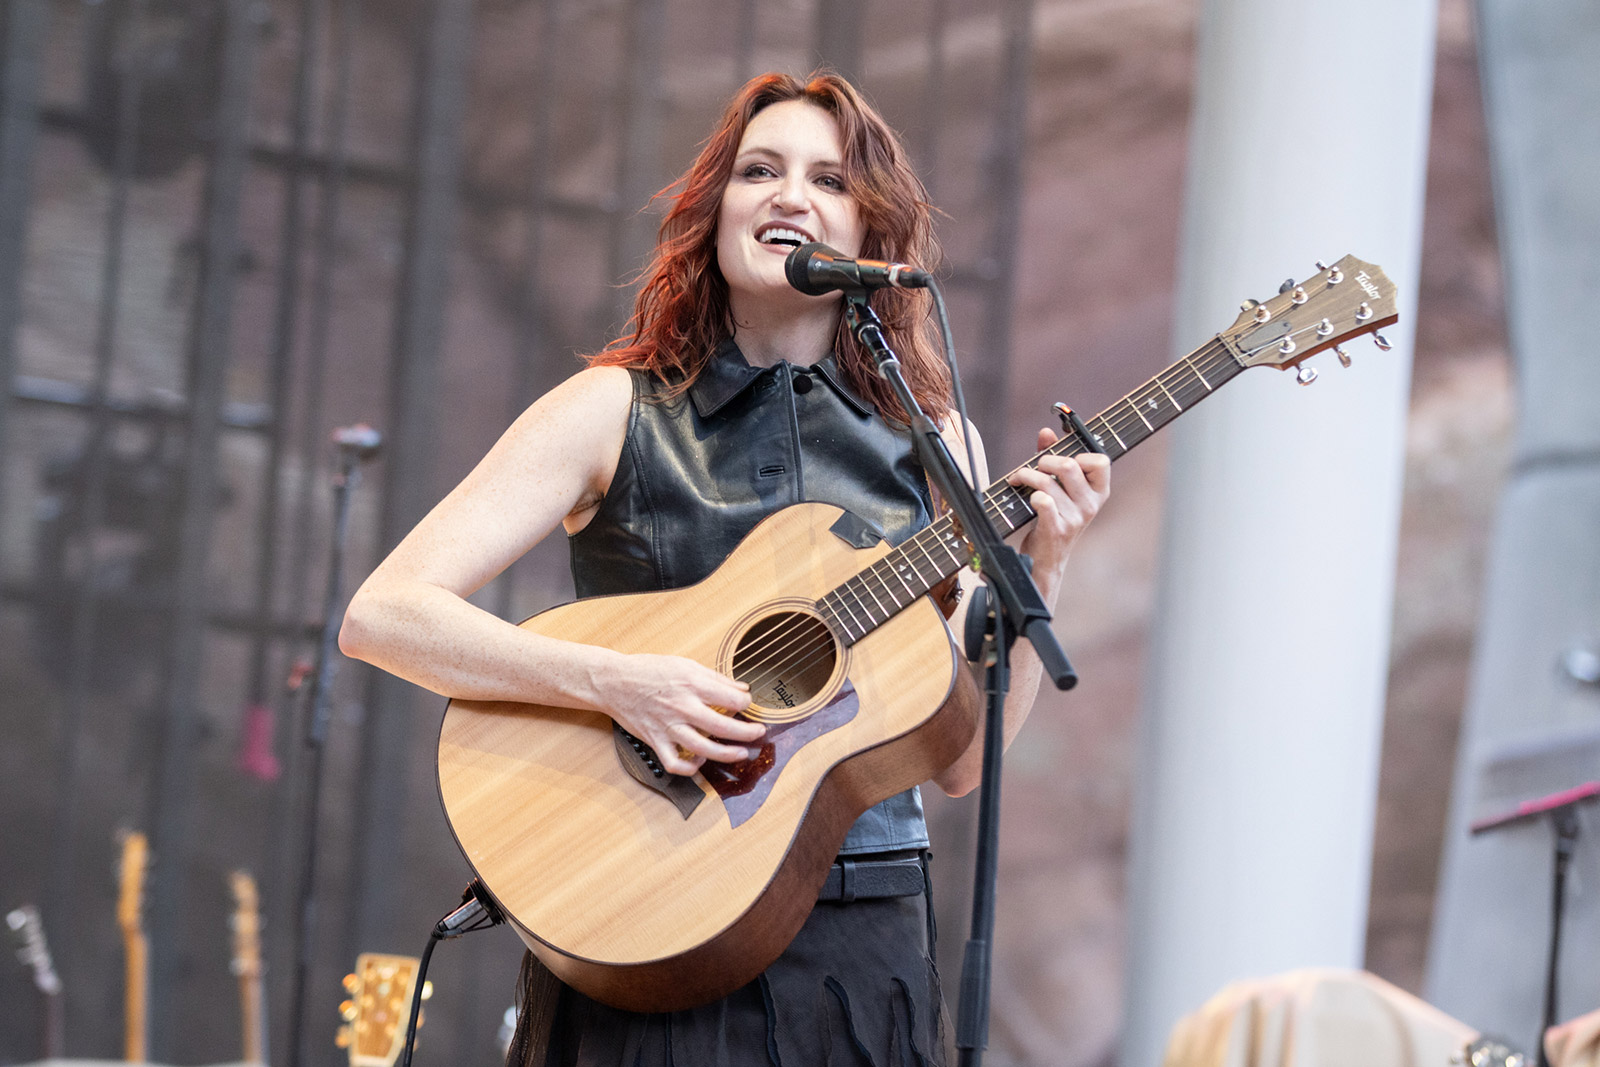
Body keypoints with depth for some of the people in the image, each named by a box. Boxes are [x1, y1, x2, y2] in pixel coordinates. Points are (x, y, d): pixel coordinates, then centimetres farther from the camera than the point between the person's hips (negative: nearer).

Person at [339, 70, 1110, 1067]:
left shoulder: (933, 444, 8)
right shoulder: (616, 412, 0)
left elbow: (962, 761, 6)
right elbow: (382, 617, -9)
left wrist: (1041, 572, -7)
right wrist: (615, 682, -20)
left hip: (865, 951, 3)